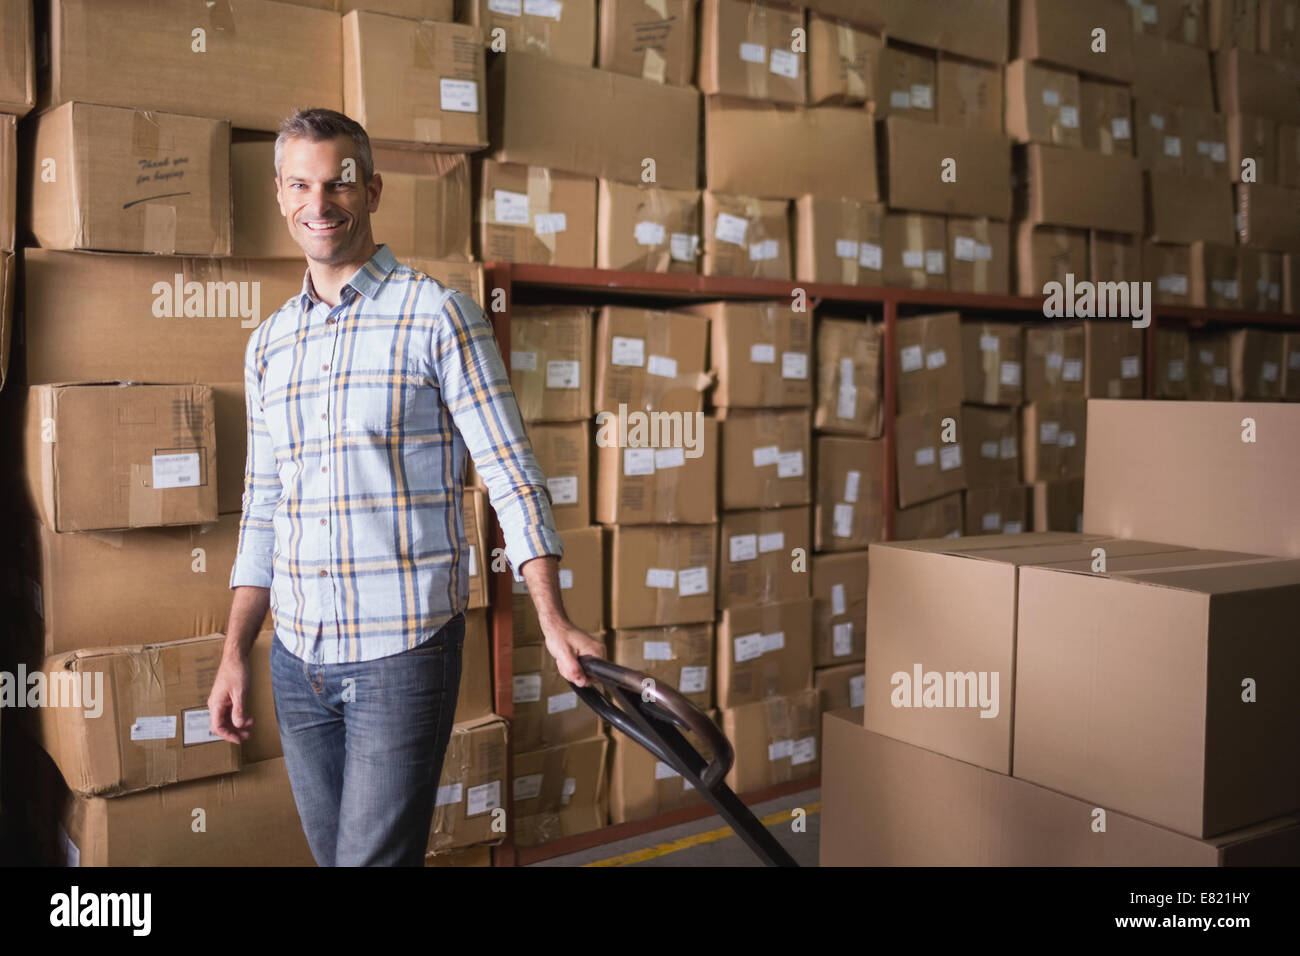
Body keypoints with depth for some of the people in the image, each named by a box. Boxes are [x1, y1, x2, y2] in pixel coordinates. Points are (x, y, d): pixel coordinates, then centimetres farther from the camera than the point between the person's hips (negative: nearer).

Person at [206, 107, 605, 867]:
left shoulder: (438, 314, -6)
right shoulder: (268, 345, 11)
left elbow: (511, 475, -9)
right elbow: (264, 511, 15)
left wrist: (553, 620, -18)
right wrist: (235, 653, 9)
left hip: (405, 646, -5)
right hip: (298, 656, 6)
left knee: (375, 856, -4)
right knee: (333, 852, 17)